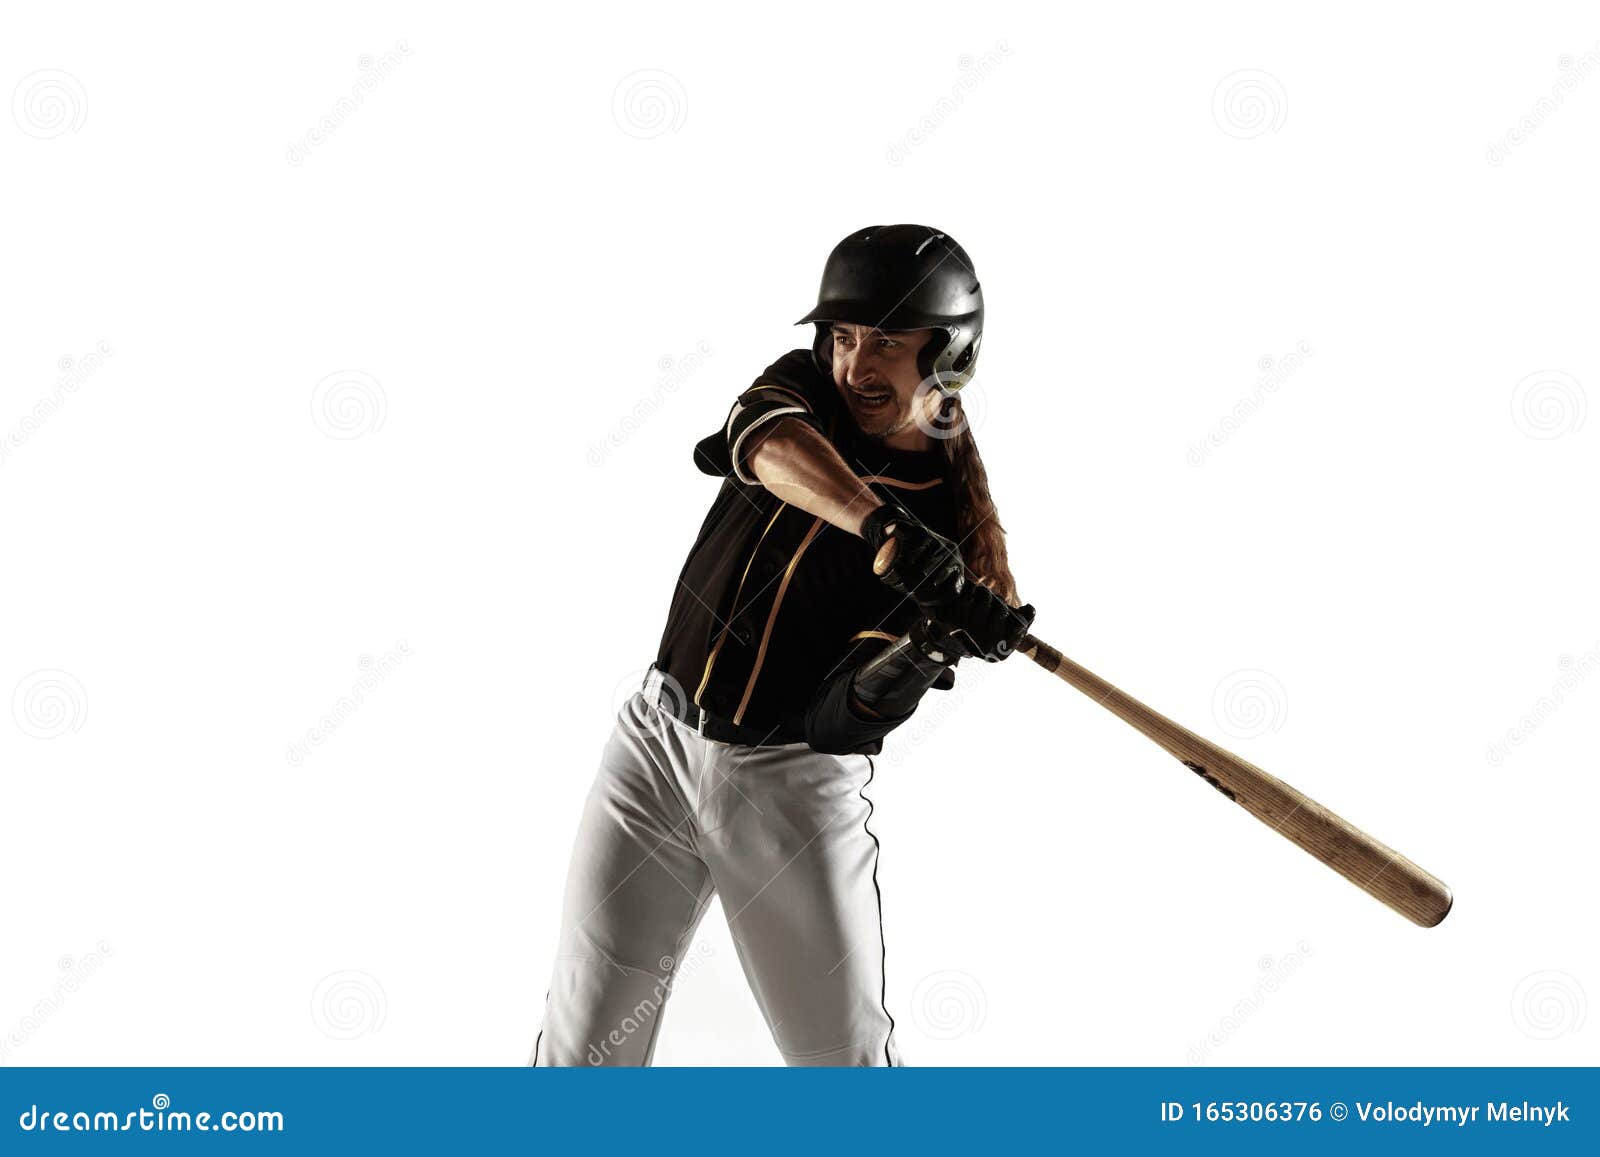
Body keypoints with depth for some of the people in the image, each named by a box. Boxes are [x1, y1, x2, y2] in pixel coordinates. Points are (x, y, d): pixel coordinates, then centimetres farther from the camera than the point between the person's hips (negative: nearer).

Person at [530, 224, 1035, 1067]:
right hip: (655, 744, 3)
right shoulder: (803, 391, 2)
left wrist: (919, 658, -39)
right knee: (584, 1037, 4)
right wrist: (886, 527, -43)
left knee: (845, 1057, 3)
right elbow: (770, 445, -26)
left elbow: (846, 714, -17)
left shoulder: (954, 525, -7)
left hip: (793, 785, -2)